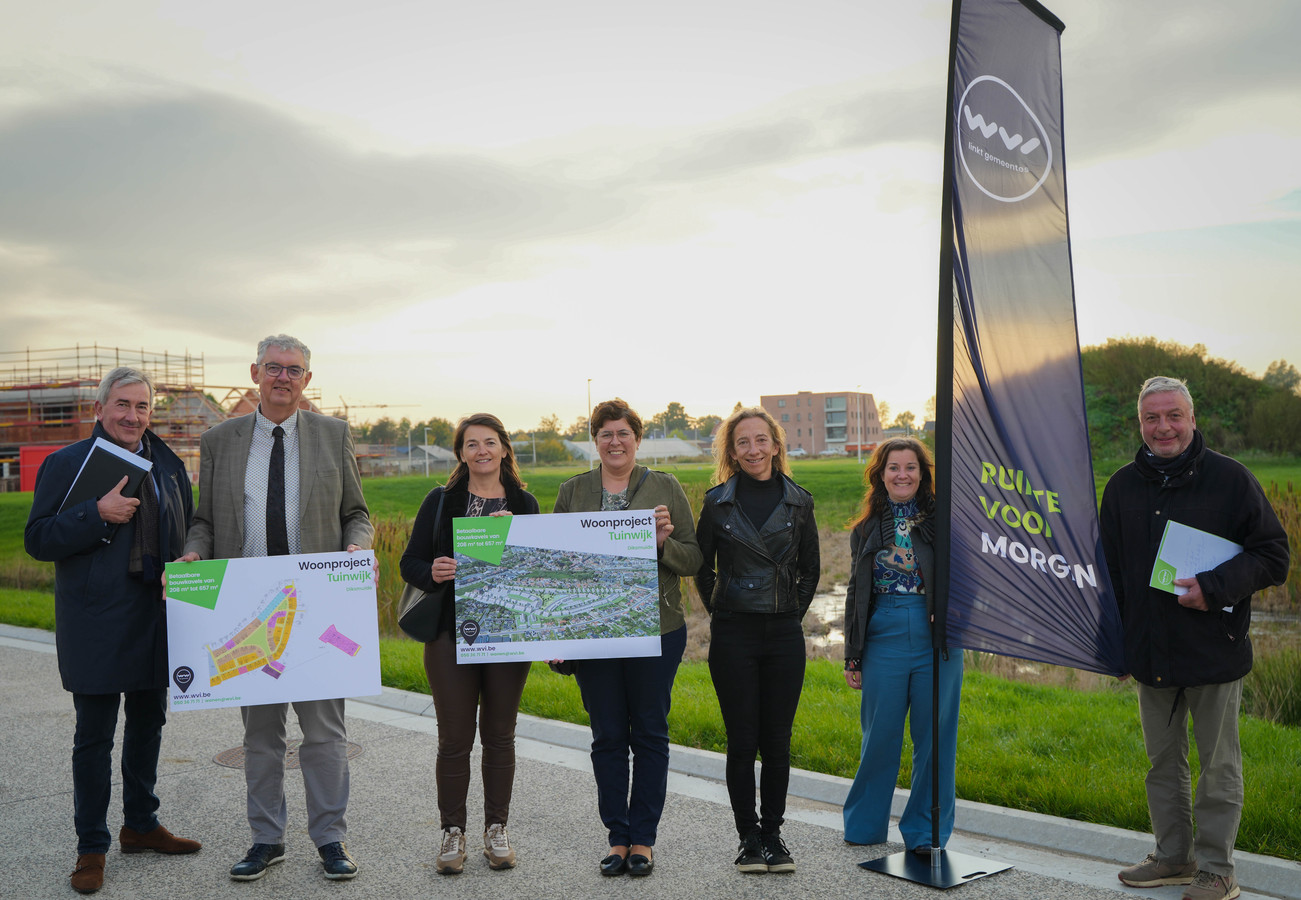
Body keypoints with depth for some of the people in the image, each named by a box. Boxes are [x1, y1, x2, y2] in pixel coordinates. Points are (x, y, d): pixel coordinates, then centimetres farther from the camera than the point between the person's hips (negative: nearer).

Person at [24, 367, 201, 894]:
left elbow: (189, 531, 18)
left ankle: (141, 825, 32)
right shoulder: (65, 465, -3)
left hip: (158, 616, 5)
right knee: (94, 737, 1)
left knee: (148, 725, 16)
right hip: (96, 624, -5)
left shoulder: (169, 465, 11)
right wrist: (98, 515, -21)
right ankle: (91, 847, 15)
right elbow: (37, 539, -8)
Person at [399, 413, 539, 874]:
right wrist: (433, 573, -18)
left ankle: (496, 830, 21)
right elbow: (411, 563, 2)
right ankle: (453, 832, 17)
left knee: (499, 734, 9)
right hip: (452, 634, -1)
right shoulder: (441, 501, 4)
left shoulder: (524, 504, 7)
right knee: (454, 737, 2)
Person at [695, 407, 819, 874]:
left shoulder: (798, 502, 4)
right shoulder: (718, 502, 1)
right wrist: (720, 612, 5)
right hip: (733, 635, -1)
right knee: (742, 740, 2)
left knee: (777, 741, 5)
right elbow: (701, 567, 9)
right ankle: (748, 837, 14)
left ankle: (773, 833, 20)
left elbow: (810, 569, 13)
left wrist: (793, 613, 7)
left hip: (784, 634, 1)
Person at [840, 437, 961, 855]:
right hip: (884, 637, 2)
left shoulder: (942, 519, 2)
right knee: (879, 736, 7)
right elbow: (856, 594, 14)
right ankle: (864, 825, 25)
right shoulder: (867, 529, 11)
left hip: (935, 639, -2)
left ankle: (924, 831, 19)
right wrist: (852, 656, 12)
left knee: (933, 738, 4)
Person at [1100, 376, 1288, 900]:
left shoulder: (1230, 479, -5)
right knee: (1163, 760, 14)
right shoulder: (1122, 487, 6)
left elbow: (1273, 556, -5)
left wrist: (1216, 587, -20)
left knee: (1218, 764, 5)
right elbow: (1109, 571, 13)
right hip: (1150, 652, 4)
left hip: (1215, 648, -4)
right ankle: (1173, 856, 28)